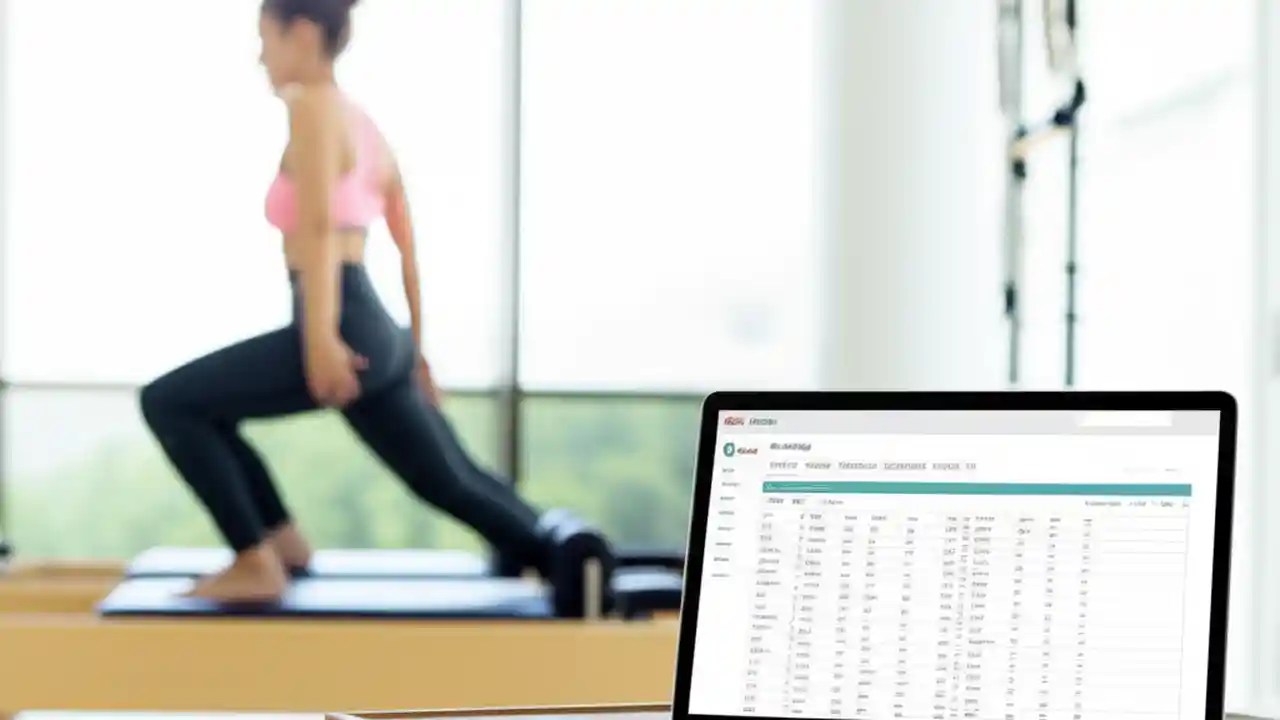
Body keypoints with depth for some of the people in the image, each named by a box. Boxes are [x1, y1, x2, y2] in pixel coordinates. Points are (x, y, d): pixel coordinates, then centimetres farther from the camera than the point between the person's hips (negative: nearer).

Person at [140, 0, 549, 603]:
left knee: (168, 403, -3)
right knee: (453, 483, 20)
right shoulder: (364, 123, 20)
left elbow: (319, 225, -21)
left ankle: (257, 564, -4)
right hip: (379, 333, 9)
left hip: (344, 328, -9)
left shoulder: (312, 105, -7)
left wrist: (321, 336, -30)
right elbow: (408, 248, 24)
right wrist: (415, 350, 30)